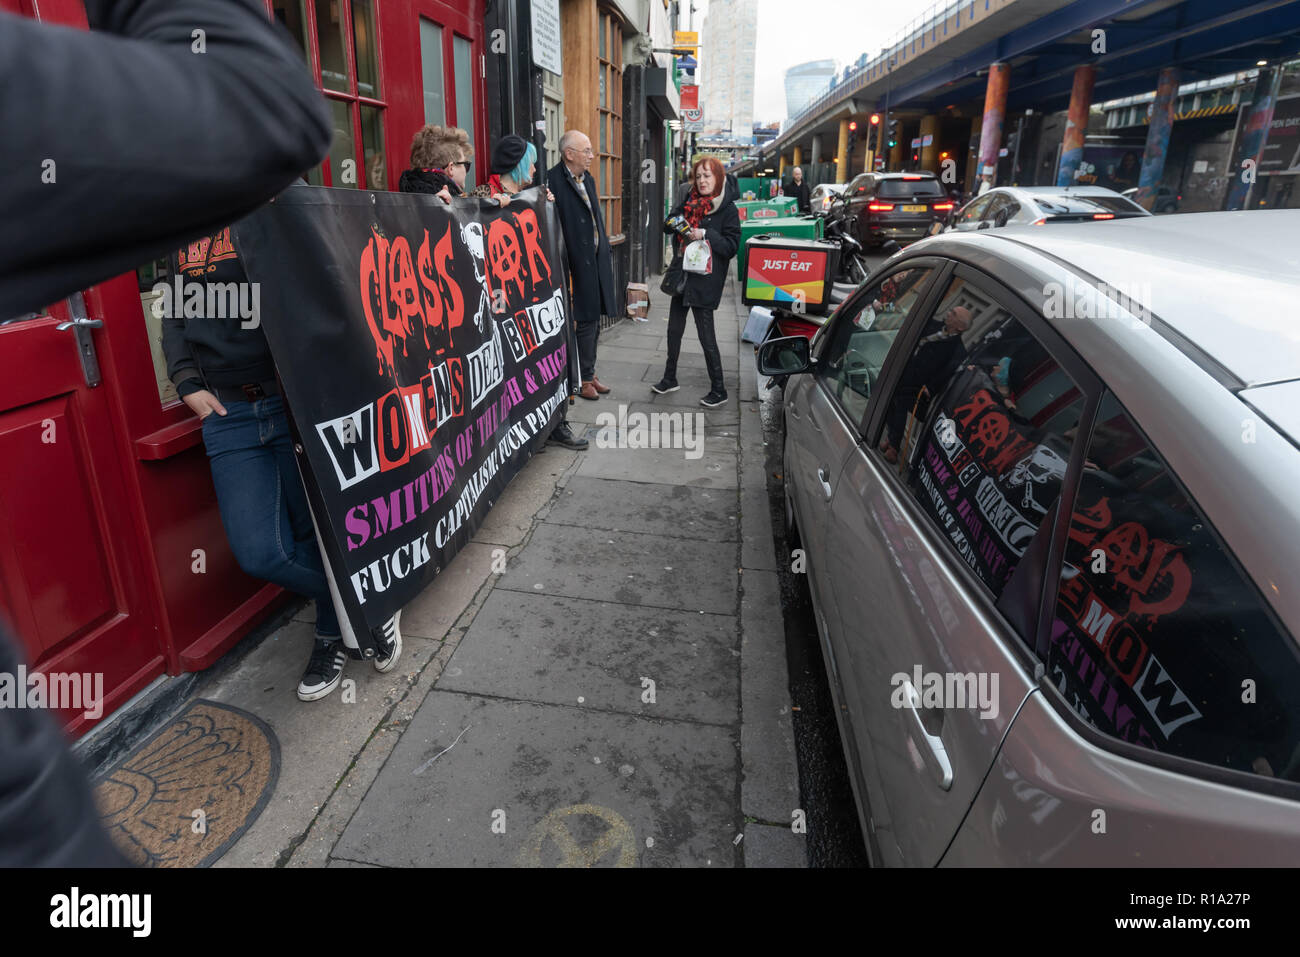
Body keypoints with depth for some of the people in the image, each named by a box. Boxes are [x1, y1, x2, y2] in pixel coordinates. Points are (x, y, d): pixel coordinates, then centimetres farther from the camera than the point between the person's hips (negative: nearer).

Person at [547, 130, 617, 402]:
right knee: (584, 322, -3)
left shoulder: (588, 180, 15)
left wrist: (606, 253, 16)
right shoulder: (553, 181, -13)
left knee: (592, 320, 14)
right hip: (575, 264, -8)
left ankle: (588, 374, 26)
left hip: (596, 261, 9)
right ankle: (583, 378, 10)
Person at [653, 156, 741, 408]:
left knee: (706, 335, -4)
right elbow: (668, 226, 12)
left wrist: (706, 234, -24)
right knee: (674, 330, 15)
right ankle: (670, 379, 31)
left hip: (705, 280, -7)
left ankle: (718, 390, 9)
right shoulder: (689, 201, 10)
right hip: (682, 274, 7)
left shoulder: (727, 209, -8)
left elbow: (732, 245, -12)